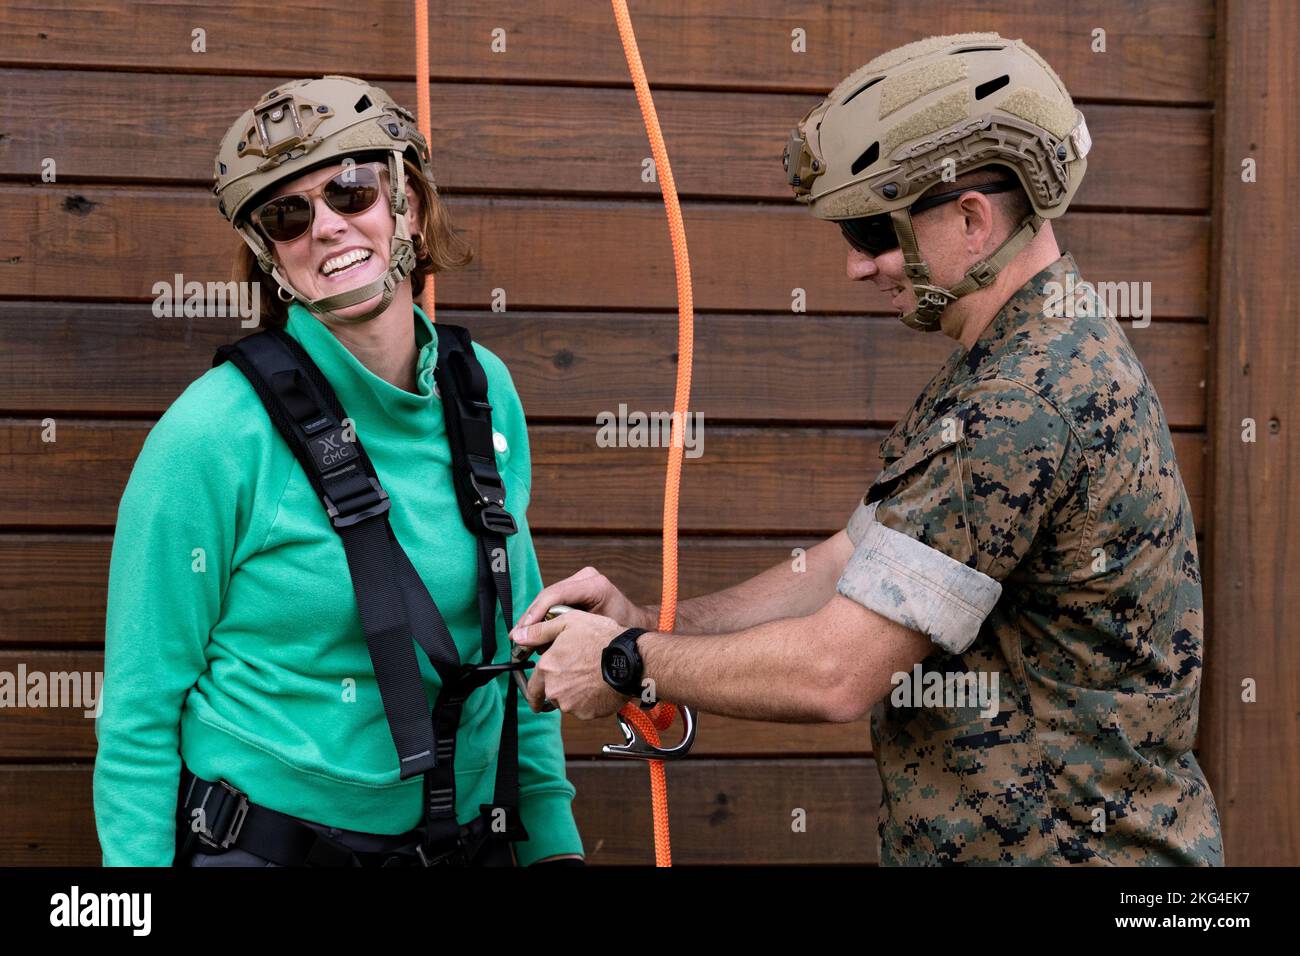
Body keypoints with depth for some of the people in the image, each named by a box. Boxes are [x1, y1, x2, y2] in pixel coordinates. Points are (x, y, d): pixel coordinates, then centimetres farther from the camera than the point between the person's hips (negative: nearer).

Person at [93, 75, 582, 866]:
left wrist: (554, 838, 7)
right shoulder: (215, 434, -16)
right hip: (267, 841, -4)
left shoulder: (484, 391, -2)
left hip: (469, 839, 5)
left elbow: (518, 636, 8)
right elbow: (140, 713, -11)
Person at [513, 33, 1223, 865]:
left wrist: (628, 666, -10)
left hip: (1058, 844, -9)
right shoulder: (1051, 355, 11)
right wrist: (653, 625, 2)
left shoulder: (1027, 403, -24)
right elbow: (858, 565, 11)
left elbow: (838, 671, -24)